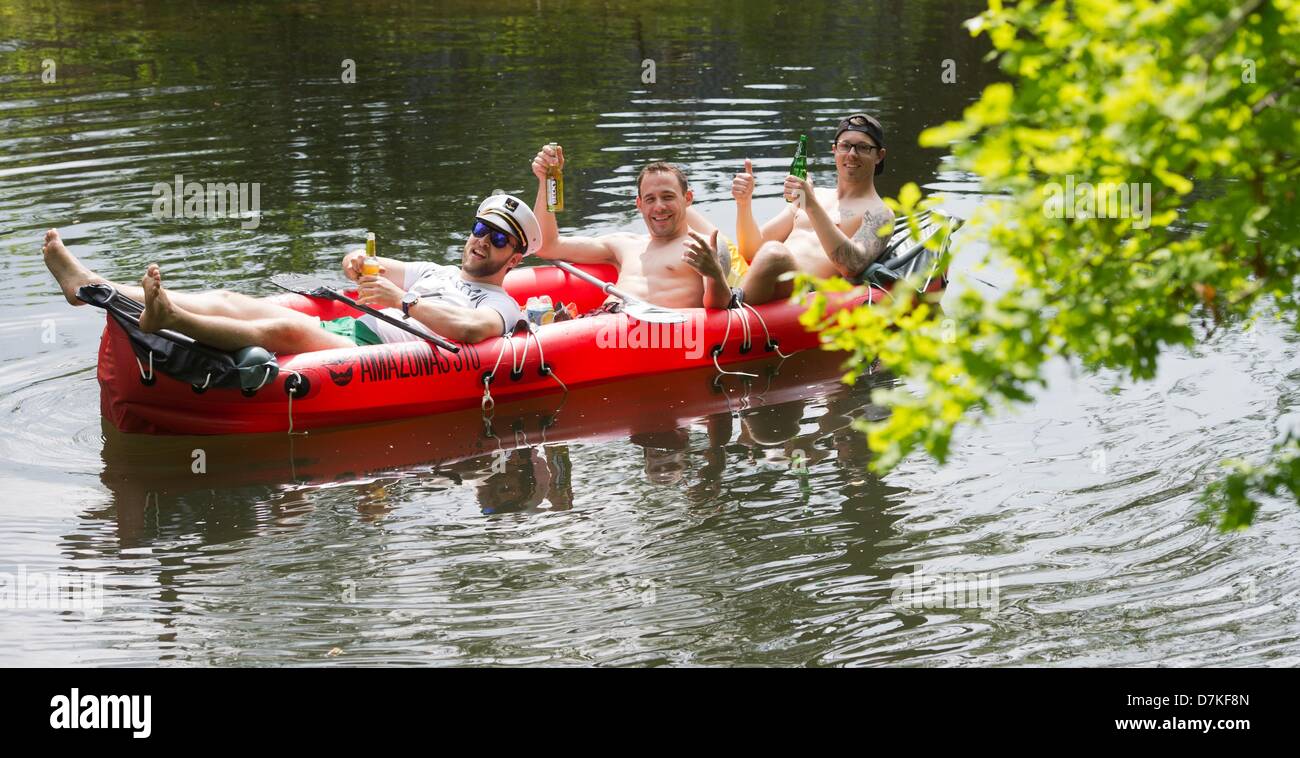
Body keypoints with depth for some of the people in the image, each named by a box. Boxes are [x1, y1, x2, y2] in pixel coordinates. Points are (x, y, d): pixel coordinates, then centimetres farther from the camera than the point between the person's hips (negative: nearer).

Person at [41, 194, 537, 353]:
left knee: (285, 329, -36)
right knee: (228, 302, -9)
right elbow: (376, 271, 32)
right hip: (340, 331, 8)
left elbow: (469, 330, -17)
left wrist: (404, 302, -18)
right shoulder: (437, 274, 34)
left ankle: (167, 319, -59)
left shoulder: (500, 306, 6)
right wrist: (361, 263, 7)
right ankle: (87, 287, -19)